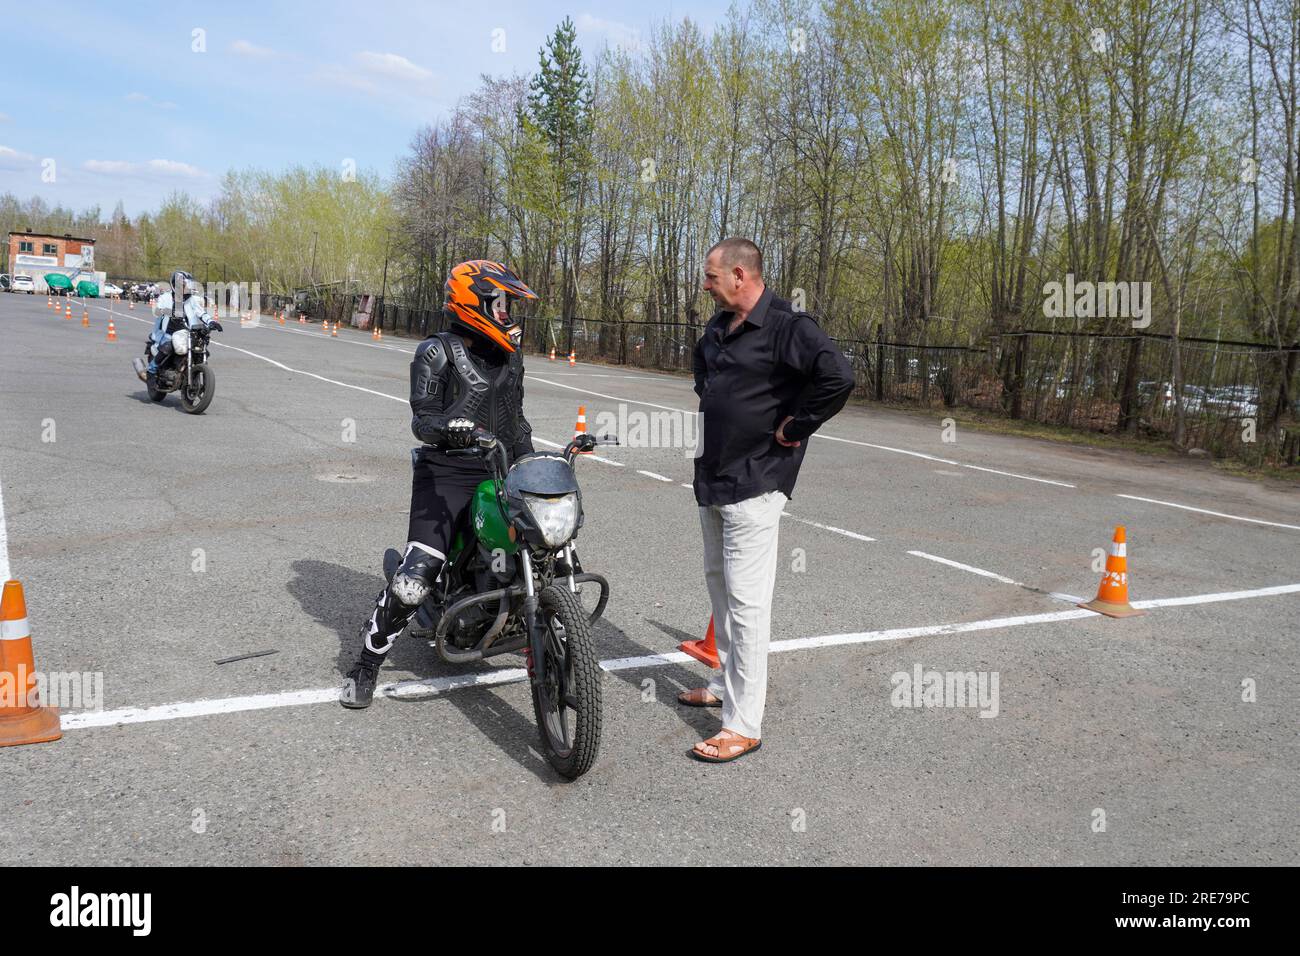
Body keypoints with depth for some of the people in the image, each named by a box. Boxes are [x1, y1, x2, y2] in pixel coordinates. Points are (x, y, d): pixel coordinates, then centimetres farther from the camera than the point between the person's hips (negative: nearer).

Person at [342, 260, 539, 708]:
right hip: (448, 473, -6)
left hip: (502, 471, 7)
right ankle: (367, 662, 4)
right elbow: (421, 418, -12)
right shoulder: (438, 352, -4)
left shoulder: (510, 354, 16)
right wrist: (446, 428, -34)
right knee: (415, 578, -17)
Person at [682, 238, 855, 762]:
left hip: (753, 483, -10)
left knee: (746, 599, -8)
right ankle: (727, 683, 35)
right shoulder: (719, 326, 12)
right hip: (712, 478, 10)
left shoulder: (786, 326, -17)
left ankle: (743, 726, -2)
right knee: (718, 583, 19)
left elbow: (838, 376, -30)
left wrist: (794, 429, -20)